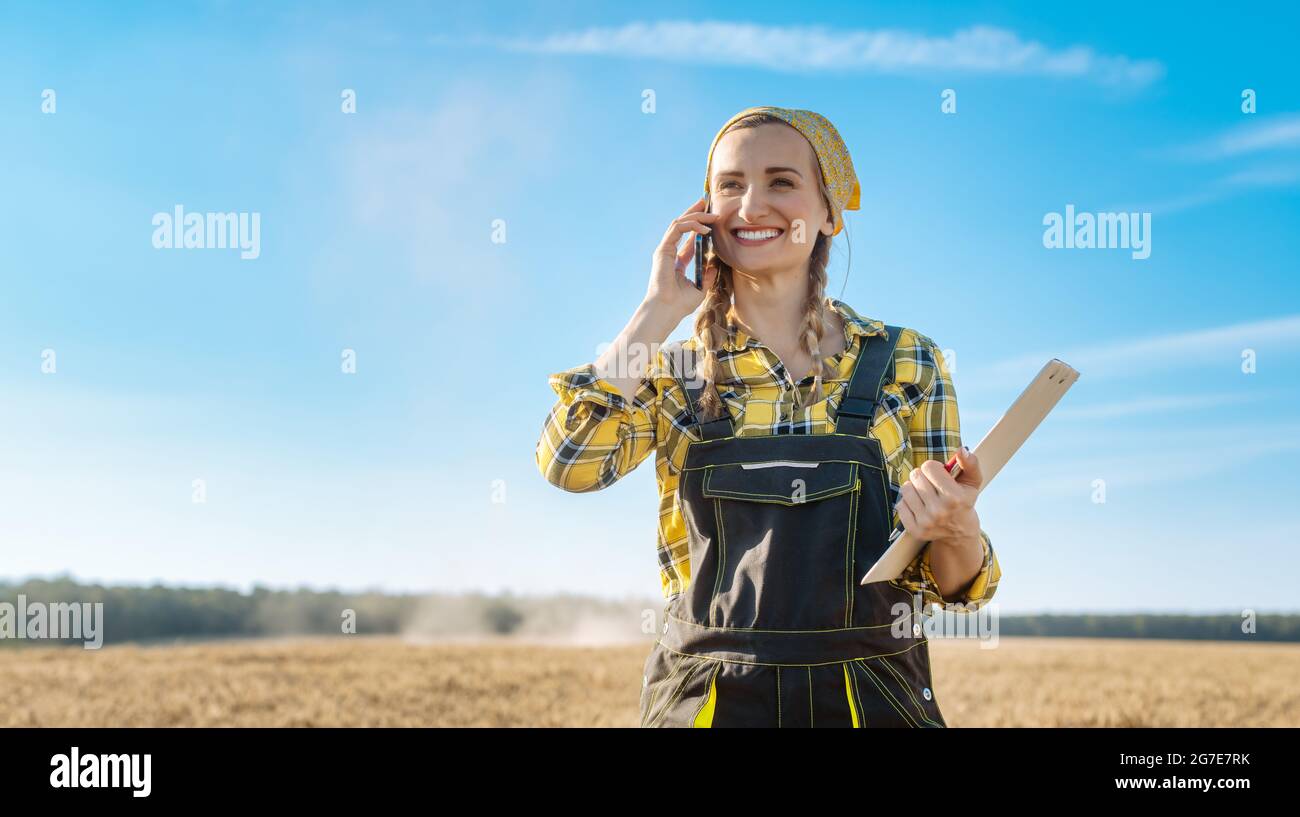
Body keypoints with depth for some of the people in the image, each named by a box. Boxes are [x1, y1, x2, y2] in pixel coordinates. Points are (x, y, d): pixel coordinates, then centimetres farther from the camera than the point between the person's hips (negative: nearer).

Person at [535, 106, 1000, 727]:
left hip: (869, 698, 0)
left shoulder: (906, 363, 0)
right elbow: (569, 461, -17)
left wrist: (957, 533, -20)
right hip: (707, 698, 0)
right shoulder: (673, 369, 2)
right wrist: (658, 312, -10)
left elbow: (952, 582, 3)